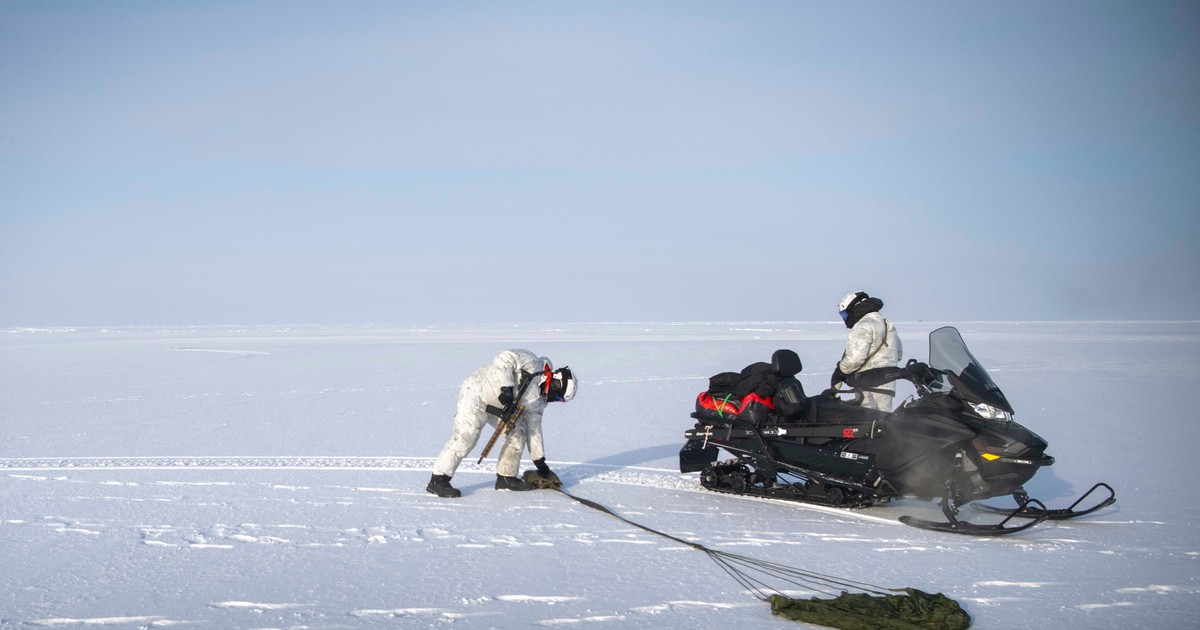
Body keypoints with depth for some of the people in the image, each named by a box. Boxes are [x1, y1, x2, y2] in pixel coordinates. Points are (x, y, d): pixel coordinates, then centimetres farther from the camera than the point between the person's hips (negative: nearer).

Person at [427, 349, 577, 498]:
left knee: (517, 432, 0)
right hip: (476, 393, -9)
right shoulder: (532, 364, -15)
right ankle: (438, 480, -15)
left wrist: (539, 460, 14)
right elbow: (504, 359, -26)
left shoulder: (540, 400, 9)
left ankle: (506, 477, 9)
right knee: (466, 436, -18)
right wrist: (506, 387, -35)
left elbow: (533, 426, 14)